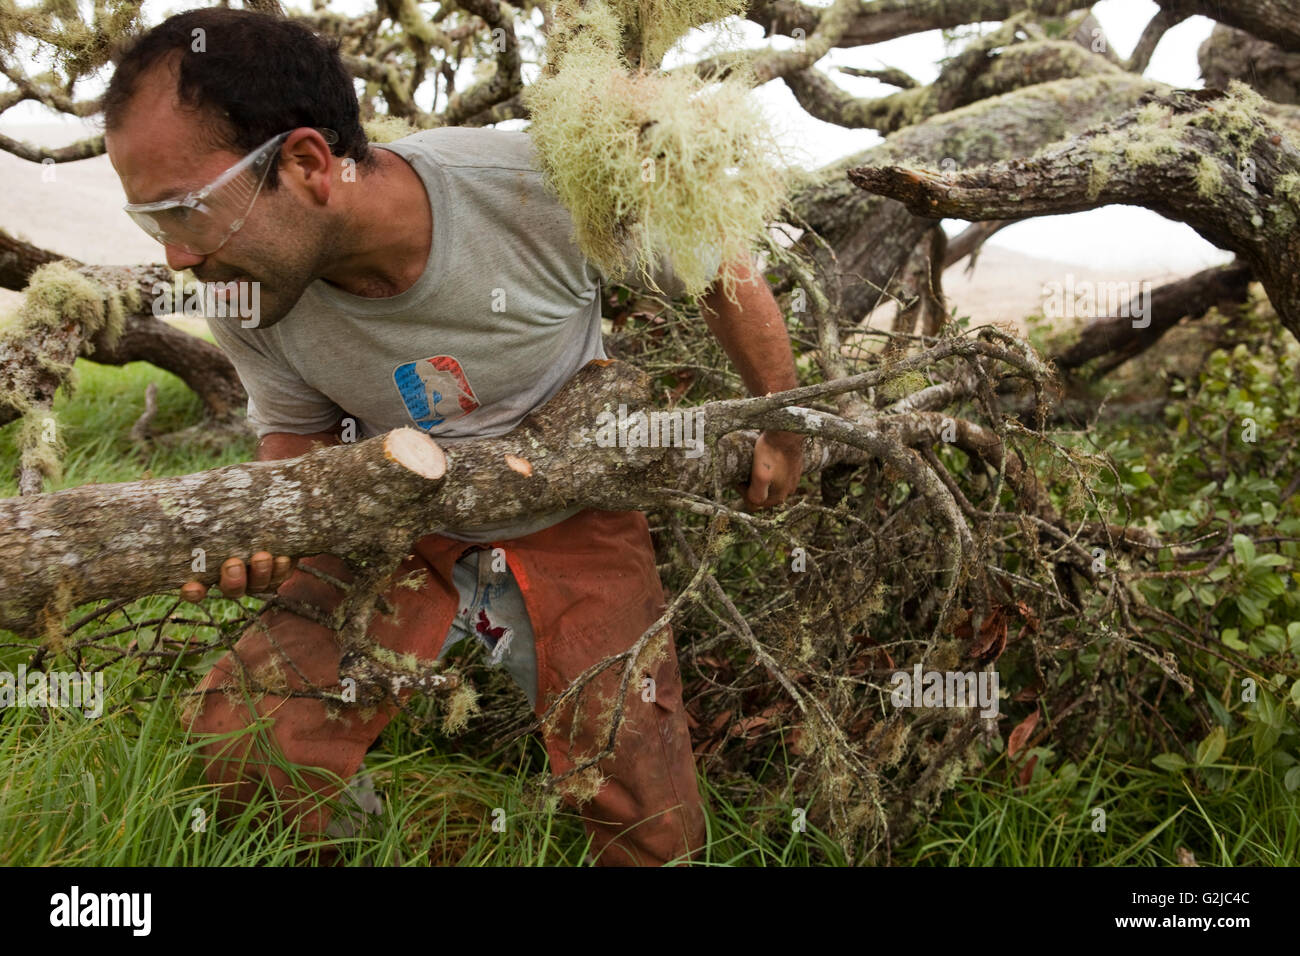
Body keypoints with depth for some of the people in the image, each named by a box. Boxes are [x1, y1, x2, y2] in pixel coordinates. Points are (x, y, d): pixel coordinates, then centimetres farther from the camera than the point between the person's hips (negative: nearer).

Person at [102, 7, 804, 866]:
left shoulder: (540, 188, -29)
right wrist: (257, 528, -20)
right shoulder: (251, 304, -17)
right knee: (233, 751, -19)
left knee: (653, 831, -10)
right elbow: (298, 432, 3)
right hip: (403, 534, 2)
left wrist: (782, 426, -1)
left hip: (574, 528, -2)